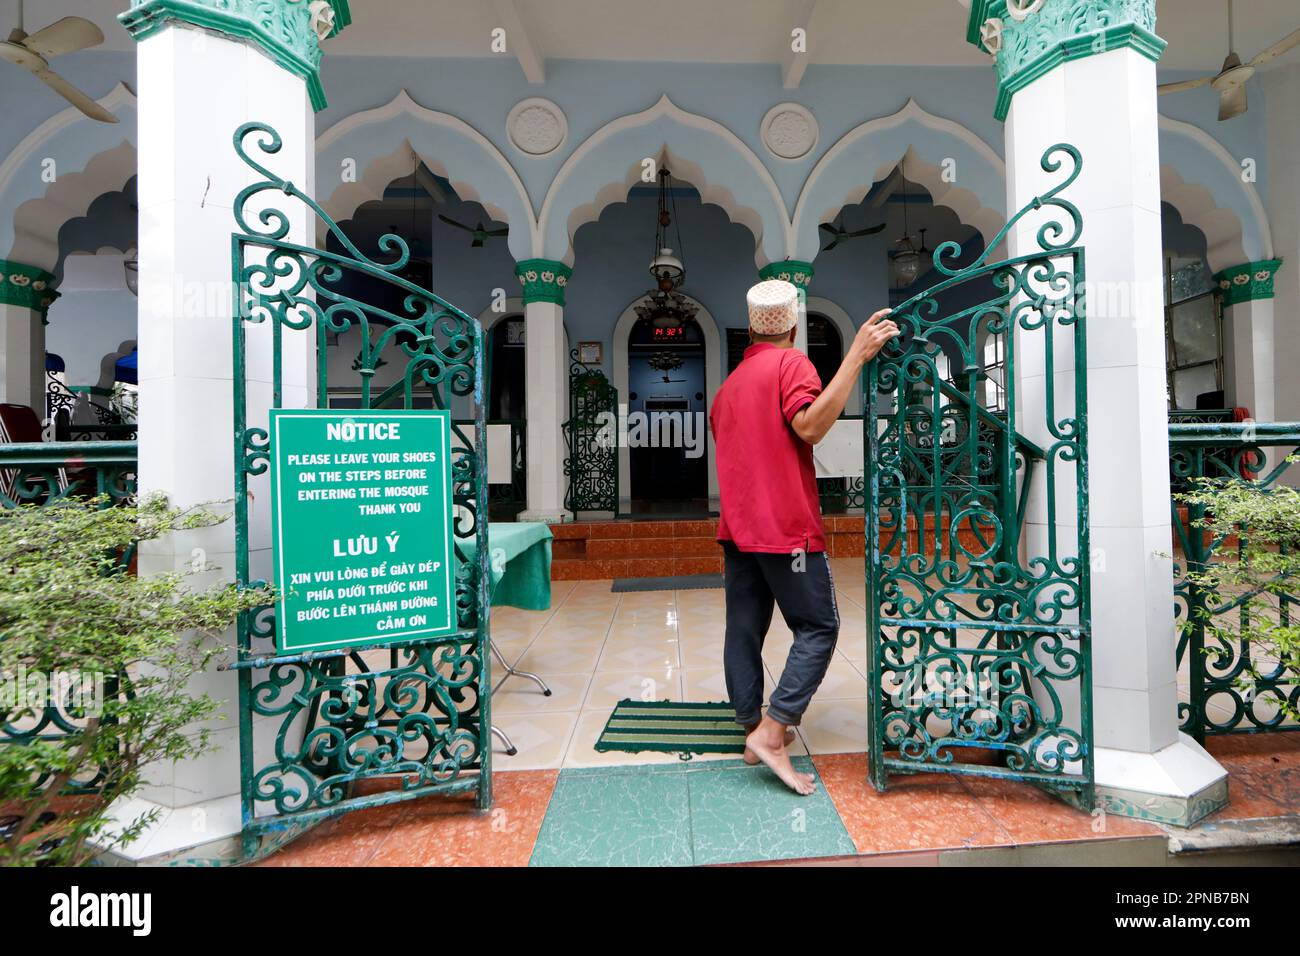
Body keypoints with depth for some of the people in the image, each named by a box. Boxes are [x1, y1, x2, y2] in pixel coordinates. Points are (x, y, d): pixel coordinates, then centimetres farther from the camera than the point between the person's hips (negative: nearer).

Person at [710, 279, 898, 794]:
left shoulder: (728, 385, 18)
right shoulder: (790, 362, -5)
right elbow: (810, 425, -22)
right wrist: (857, 356, -22)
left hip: (738, 527, 8)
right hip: (786, 526, -7)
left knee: (743, 629, 10)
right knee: (818, 628, 1)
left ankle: (753, 726, 20)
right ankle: (772, 732, -4)